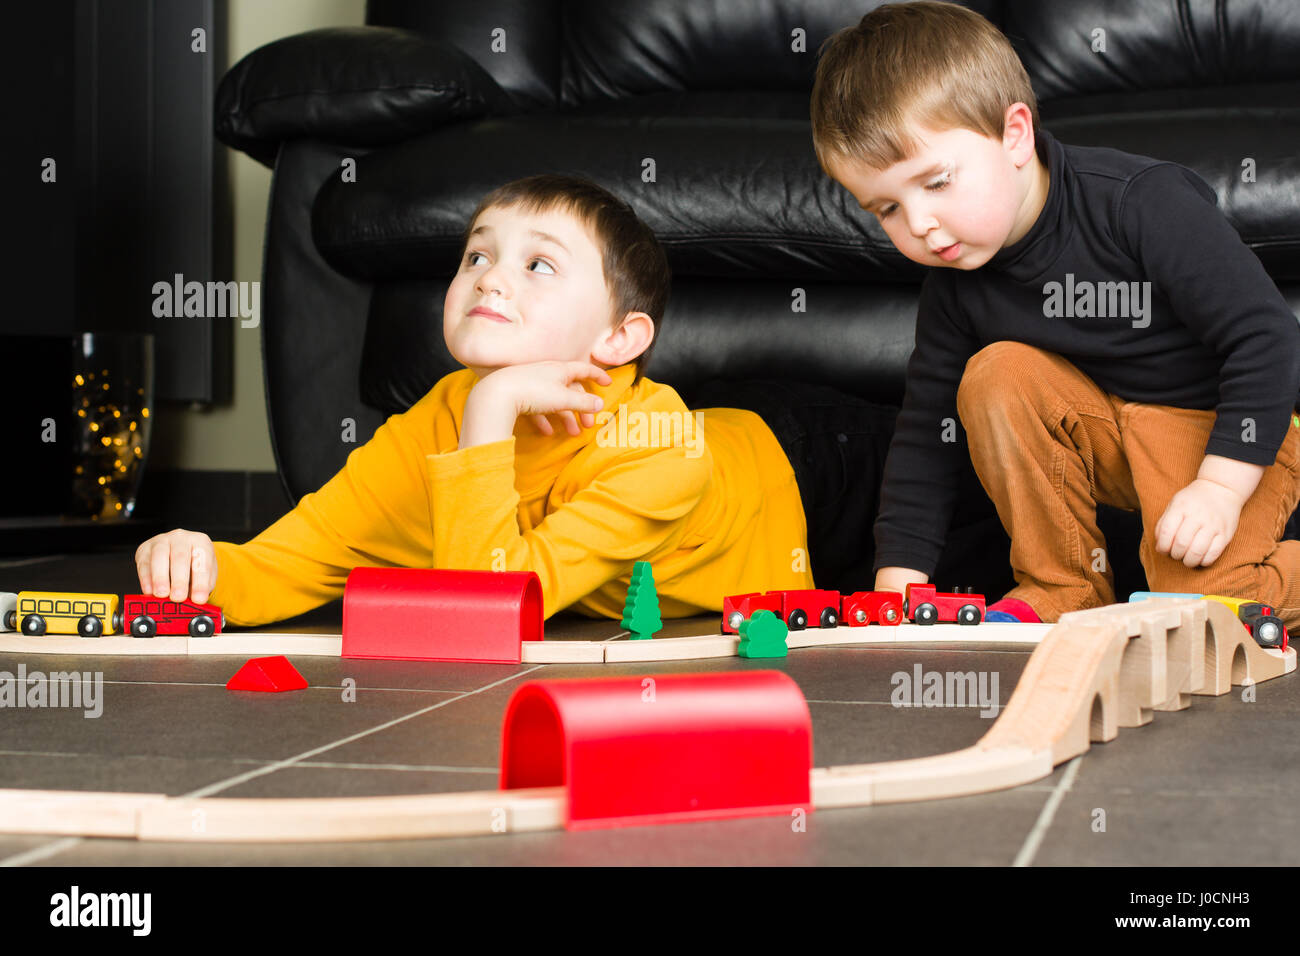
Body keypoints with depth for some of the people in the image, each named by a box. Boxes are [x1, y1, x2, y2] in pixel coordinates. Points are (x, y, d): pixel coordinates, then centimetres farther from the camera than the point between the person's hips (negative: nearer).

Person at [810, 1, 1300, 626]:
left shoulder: (1143, 205, -25)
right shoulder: (954, 291, -8)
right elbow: (924, 437, -2)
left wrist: (1221, 487, -28)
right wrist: (898, 585, -11)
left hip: (1229, 432, -6)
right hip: (1105, 427, 6)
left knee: (1200, 605, -28)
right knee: (996, 376, -22)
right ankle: (1059, 586, -7)